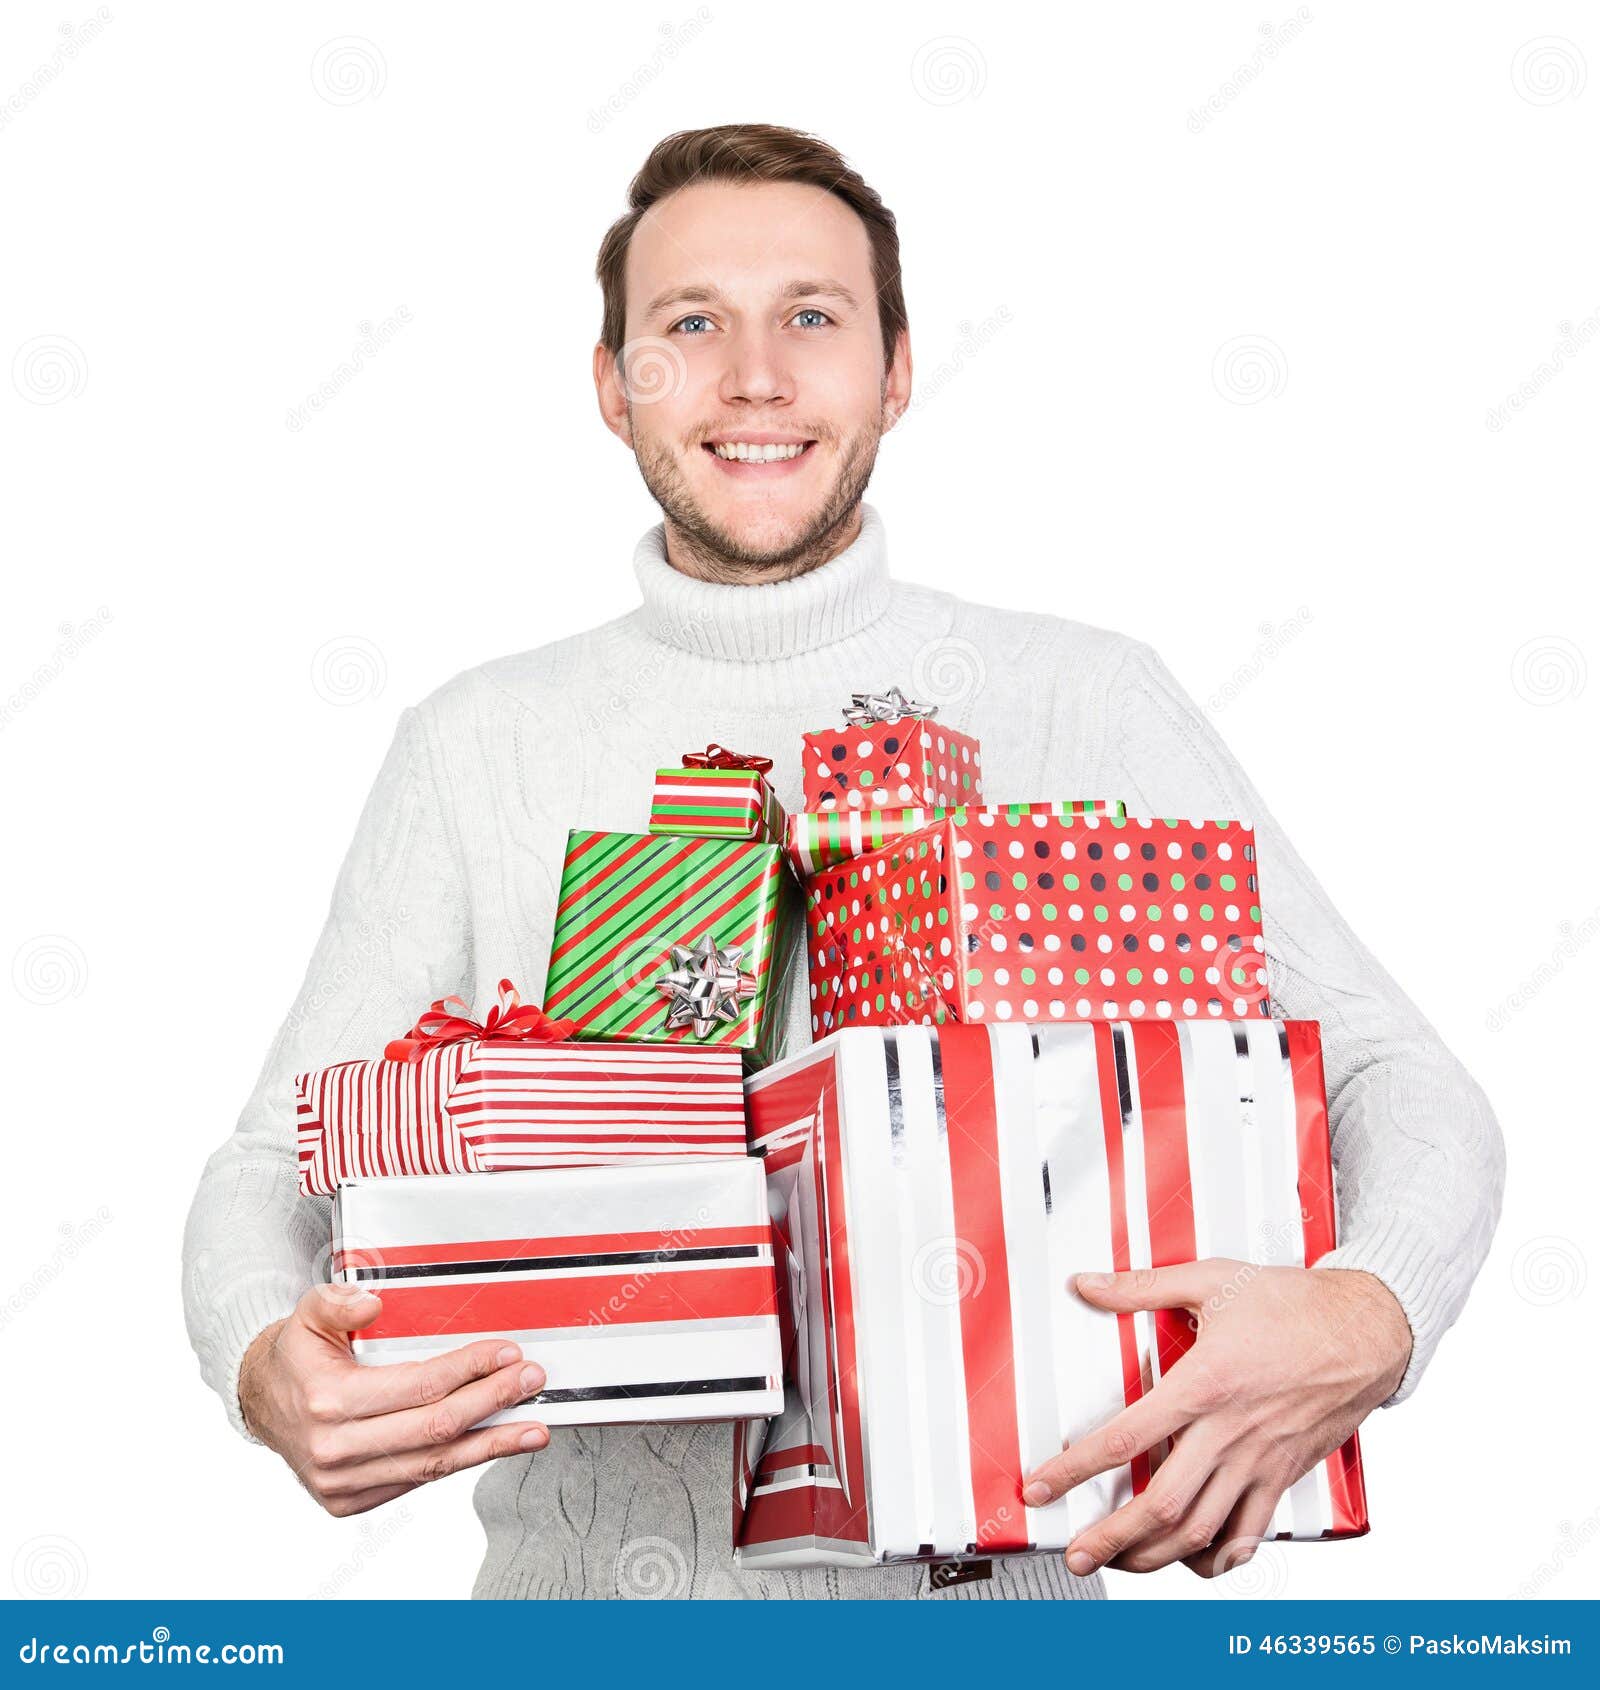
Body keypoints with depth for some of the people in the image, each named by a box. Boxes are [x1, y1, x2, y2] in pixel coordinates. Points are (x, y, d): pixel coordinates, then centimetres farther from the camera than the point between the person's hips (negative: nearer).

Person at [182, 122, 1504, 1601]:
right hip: (577, 1584, 2)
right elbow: (276, 1163, 11)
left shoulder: (1084, 703, 5)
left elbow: (1406, 1086, 3)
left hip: (968, 1587, -1)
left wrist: (1362, 1322, -18)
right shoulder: (477, 748, 10)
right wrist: (269, 1372, -11)